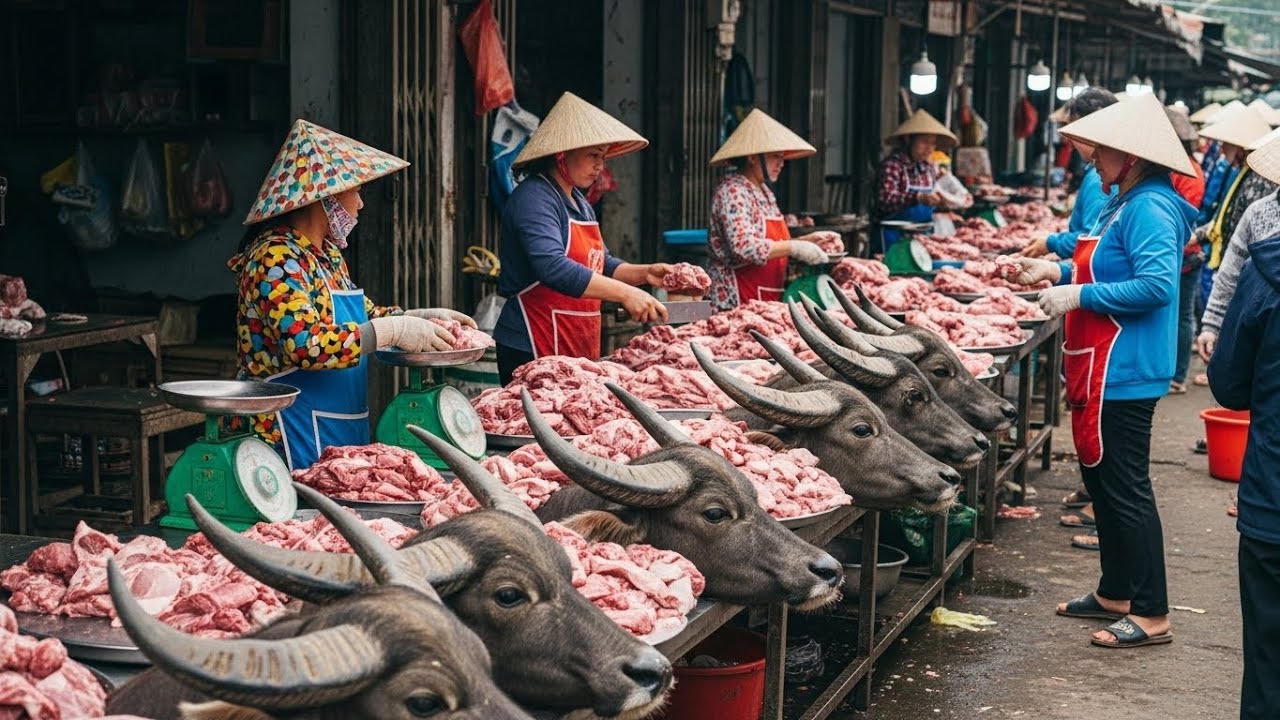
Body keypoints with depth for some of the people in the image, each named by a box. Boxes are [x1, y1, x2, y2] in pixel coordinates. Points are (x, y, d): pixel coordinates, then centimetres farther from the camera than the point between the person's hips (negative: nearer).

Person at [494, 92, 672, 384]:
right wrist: (625, 293, -29)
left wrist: (644, 273, 6)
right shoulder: (534, 198, -13)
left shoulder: (579, 202, 18)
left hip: (581, 349, 9)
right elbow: (553, 268, -27)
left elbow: (601, 265, 25)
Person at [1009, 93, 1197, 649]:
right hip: (1101, 369, 11)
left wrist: (1079, 296, -23)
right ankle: (1115, 593, 30)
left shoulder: (1149, 208, -18)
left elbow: (1156, 285, -28)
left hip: (1124, 371, -11)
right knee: (1101, 478, 18)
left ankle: (1151, 615, 3)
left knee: (1125, 489, -5)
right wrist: (1058, 272, 14)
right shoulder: (1124, 203, 14)